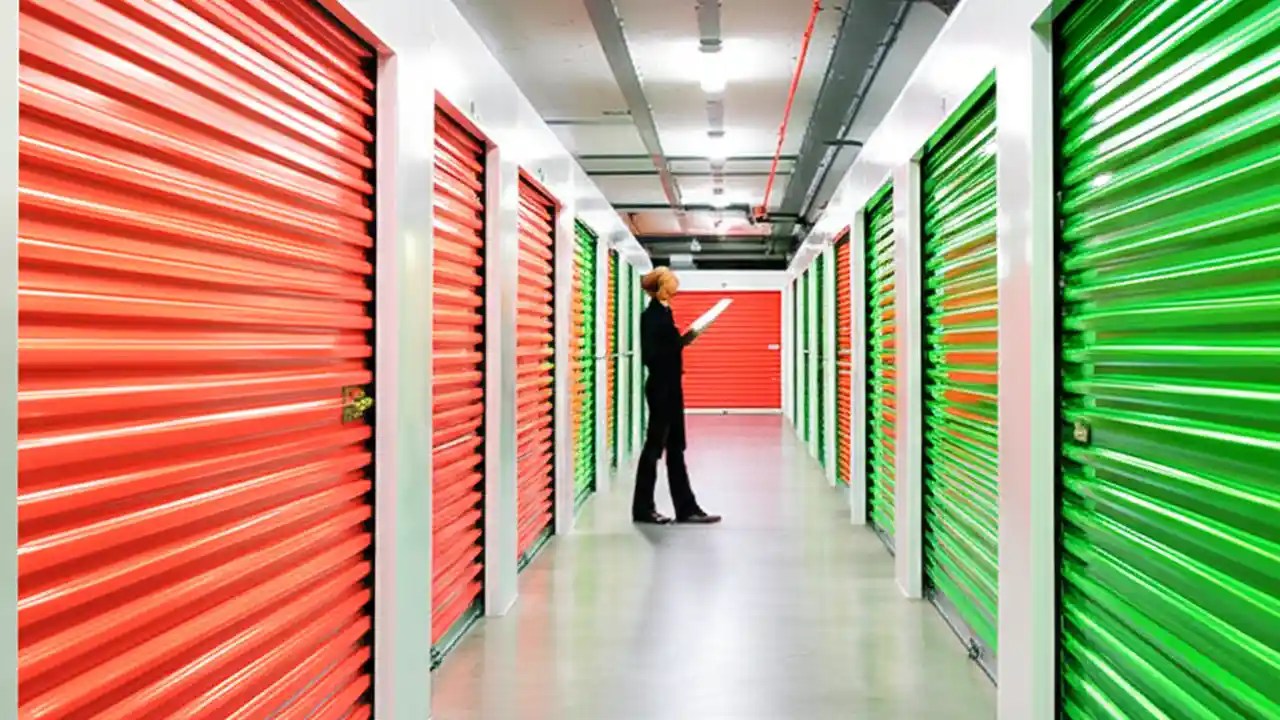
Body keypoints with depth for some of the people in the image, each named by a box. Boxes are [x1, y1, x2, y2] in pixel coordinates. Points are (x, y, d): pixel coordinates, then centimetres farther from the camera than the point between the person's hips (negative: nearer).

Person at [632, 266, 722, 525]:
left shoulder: (663, 311, 11)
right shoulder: (653, 314, -15)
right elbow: (650, 355, -21)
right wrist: (681, 342, -22)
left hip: (670, 389, 9)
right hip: (661, 389, -9)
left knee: (675, 449, 11)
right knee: (654, 447, 1)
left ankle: (686, 508, 17)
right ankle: (642, 508, 12)